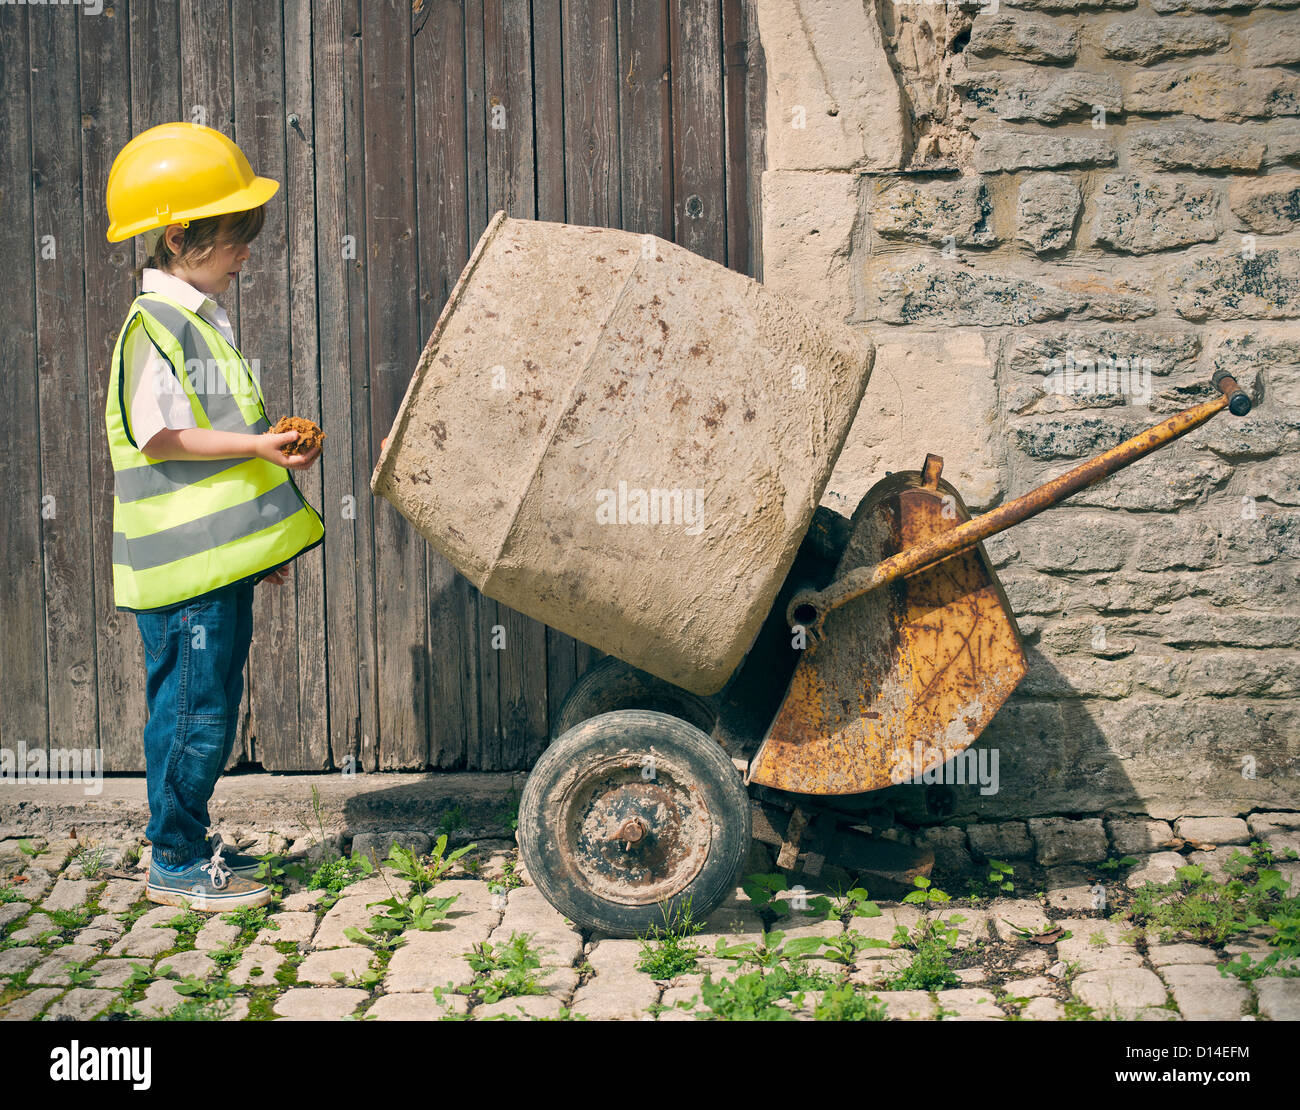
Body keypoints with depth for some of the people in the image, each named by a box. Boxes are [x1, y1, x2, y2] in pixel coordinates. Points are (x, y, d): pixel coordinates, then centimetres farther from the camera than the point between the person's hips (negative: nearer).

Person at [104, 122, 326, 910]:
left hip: (221, 555, 9)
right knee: (195, 709, -3)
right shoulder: (157, 324, -15)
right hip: (184, 559, -9)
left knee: (212, 702, 16)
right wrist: (257, 448, -25)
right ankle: (176, 865, 8)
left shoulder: (204, 317, 14)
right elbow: (160, 435, -20)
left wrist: (263, 536, 22)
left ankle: (190, 842, 27)